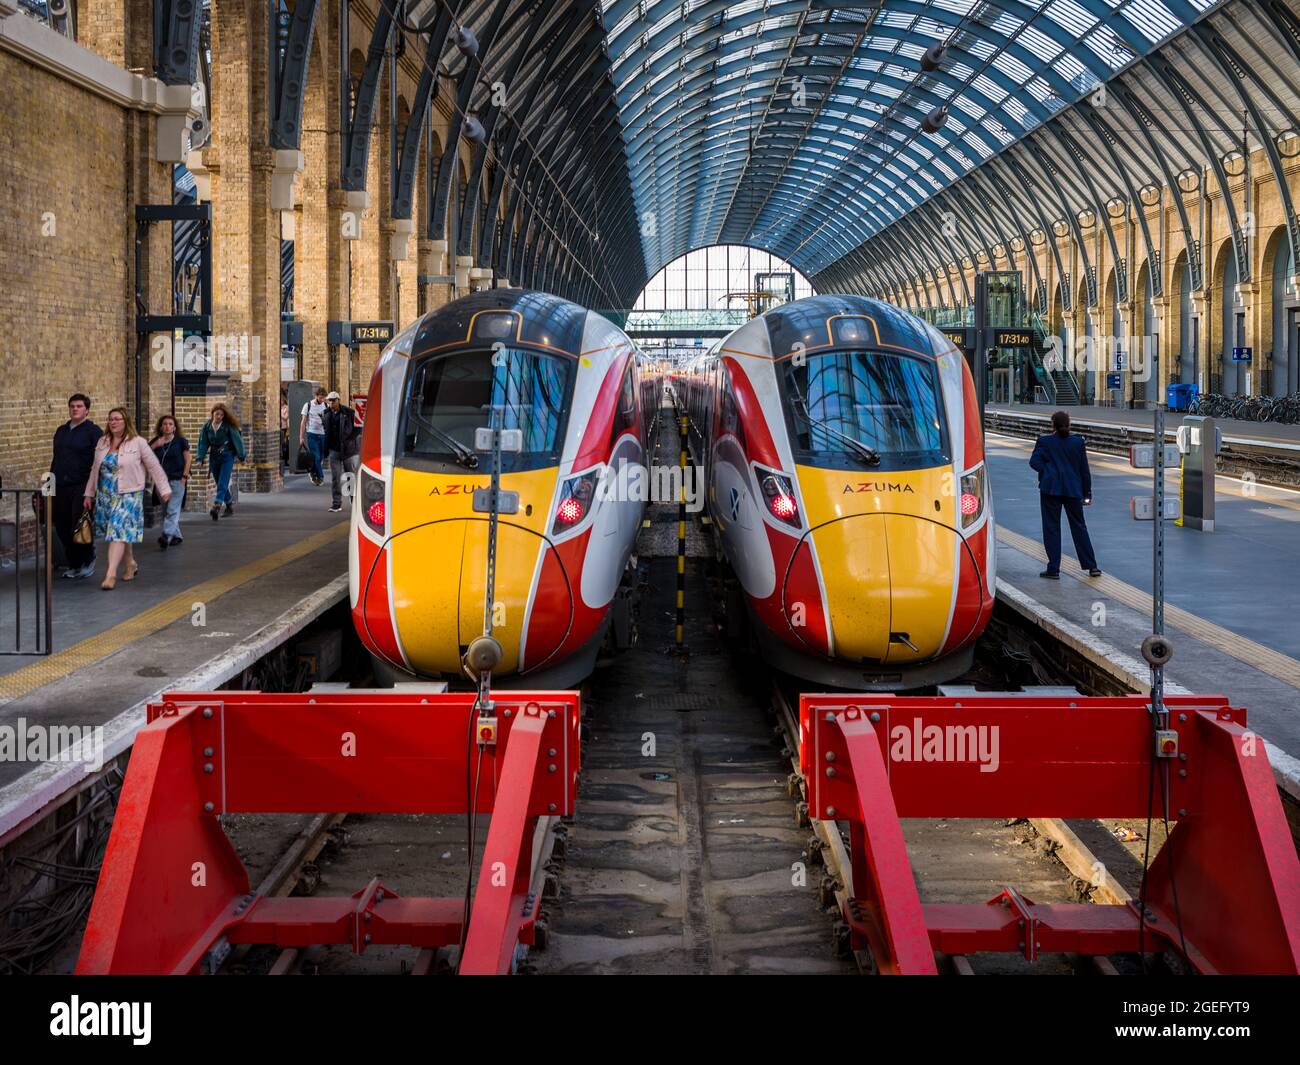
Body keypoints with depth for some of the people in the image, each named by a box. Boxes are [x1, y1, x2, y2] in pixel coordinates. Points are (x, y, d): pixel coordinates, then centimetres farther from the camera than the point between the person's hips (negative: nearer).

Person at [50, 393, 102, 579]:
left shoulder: (94, 431, -2)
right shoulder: (61, 431, 18)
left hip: (82, 487, -6)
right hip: (60, 487, 6)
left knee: (79, 527, -9)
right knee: (62, 527, 6)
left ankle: (88, 559, 13)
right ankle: (74, 564, 17)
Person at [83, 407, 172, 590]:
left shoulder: (138, 443, -5)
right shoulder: (102, 443, 9)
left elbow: (154, 467, -2)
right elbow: (95, 470, 16)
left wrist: (165, 489, -2)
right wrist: (89, 493, 16)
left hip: (128, 495, -5)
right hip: (105, 495, 5)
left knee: (118, 533, -13)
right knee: (122, 533, 10)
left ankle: (111, 574, -17)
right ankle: (131, 564, 30)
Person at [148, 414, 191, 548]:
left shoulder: (180, 441, -1)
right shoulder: (156, 442, 7)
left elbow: (188, 458, 1)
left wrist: (185, 475, -6)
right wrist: (155, 445, -16)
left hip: (177, 480, -5)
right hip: (162, 480, 5)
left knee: (172, 510, -13)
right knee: (166, 511, 11)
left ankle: (167, 536, -22)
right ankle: (177, 536, 23)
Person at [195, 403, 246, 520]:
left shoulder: (228, 426, -7)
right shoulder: (207, 426, 2)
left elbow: (236, 440, -3)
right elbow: (203, 442, 4)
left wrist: (241, 456, -3)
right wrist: (200, 457, -4)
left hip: (227, 457, -4)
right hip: (214, 457, 4)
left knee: (222, 483, -14)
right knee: (219, 483, 10)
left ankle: (217, 506, -25)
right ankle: (229, 505, 25)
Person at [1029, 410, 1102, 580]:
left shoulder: (1044, 441, -2)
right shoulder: (1078, 442, 4)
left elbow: (1034, 461, -12)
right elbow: (1084, 468, 7)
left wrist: (1048, 472, -1)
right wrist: (1087, 493, 12)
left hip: (1050, 489, -2)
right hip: (1073, 489, 3)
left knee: (1051, 527, 3)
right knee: (1079, 526, 11)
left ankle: (1053, 569, 1)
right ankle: (1091, 567, 10)